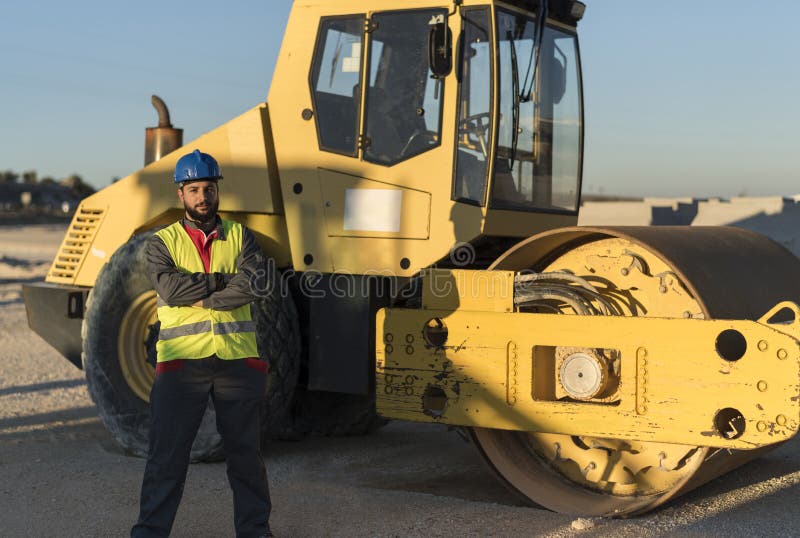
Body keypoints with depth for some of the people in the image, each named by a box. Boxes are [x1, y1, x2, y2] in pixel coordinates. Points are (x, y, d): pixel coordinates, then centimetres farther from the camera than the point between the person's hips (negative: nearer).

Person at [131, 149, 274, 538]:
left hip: (238, 360, 2)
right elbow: (170, 288, -12)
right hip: (182, 362, -1)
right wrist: (225, 279, -10)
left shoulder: (240, 237, 10)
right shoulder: (162, 243, 8)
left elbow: (252, 284, -9)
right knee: (167, 454, 2)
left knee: (245, 450, 11)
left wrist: (199, 297, -12)